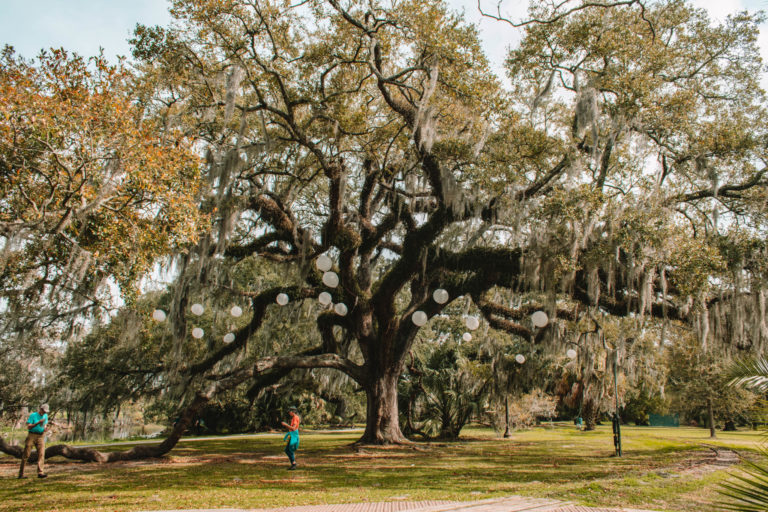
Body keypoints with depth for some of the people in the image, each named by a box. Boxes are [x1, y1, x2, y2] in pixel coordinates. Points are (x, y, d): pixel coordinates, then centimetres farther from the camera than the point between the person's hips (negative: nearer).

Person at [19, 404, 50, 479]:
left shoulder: (45, 416, 12)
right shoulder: (33, 415, -6)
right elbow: (28, 427, -11)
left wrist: (45, 428, 0)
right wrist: (38, 422, -23)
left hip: (41, 436, 4)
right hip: (32, 435, -4)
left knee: (41, 454, -8)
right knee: (26, 455, 1)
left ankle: (40, 473, -11)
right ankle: (21, 474, 12)